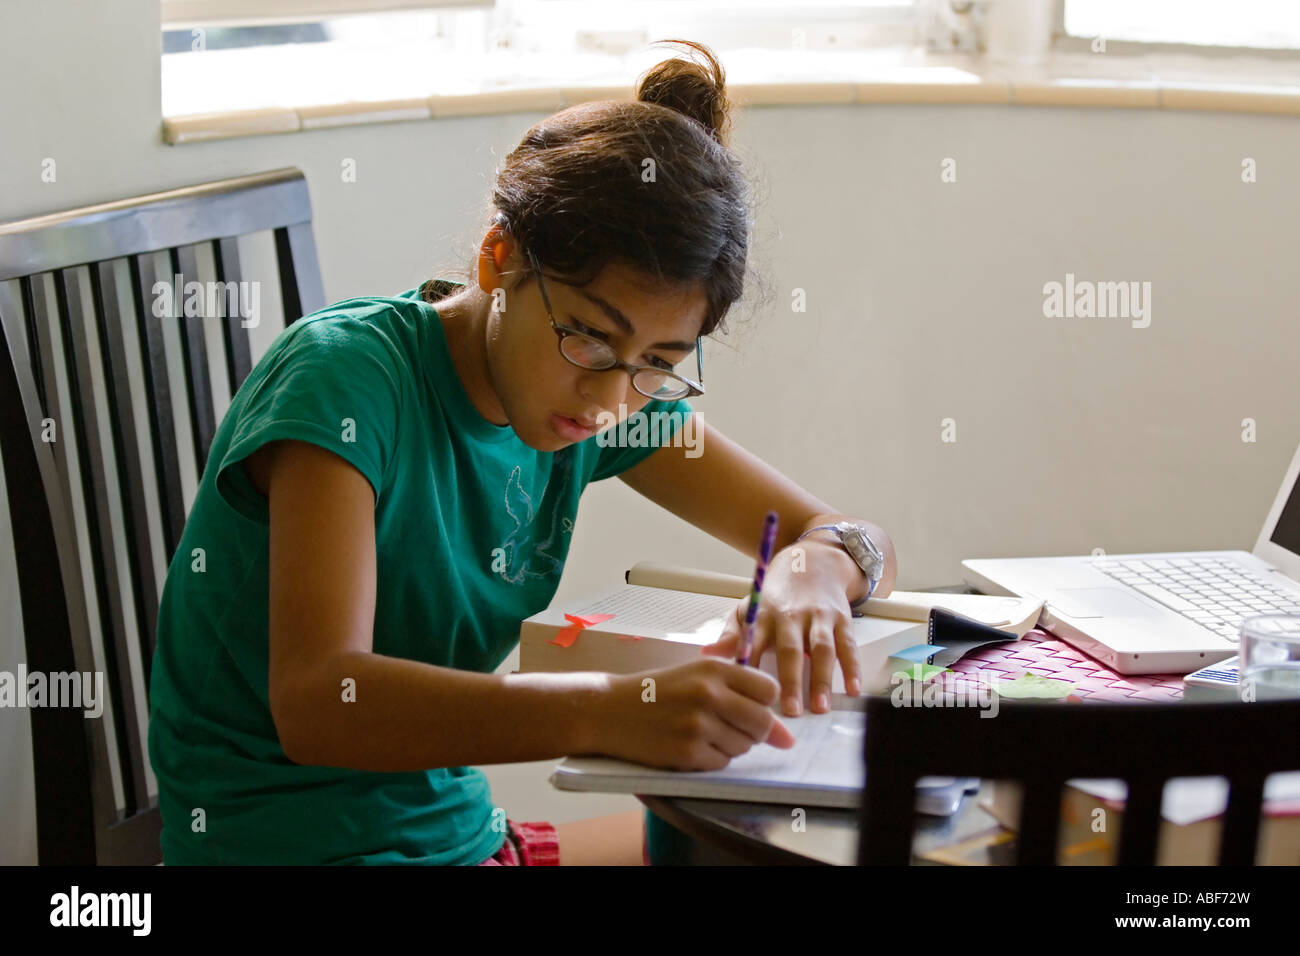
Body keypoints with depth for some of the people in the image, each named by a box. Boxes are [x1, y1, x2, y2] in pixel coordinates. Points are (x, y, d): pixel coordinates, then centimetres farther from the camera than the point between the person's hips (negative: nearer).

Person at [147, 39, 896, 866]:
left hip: (467, 831, 8)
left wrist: (814, 567, -20)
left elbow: (860, 541, 5)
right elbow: (316, 703, -32)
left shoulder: (591, 388, 1)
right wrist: (609, 712, -44)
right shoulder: (347, 373, -19)